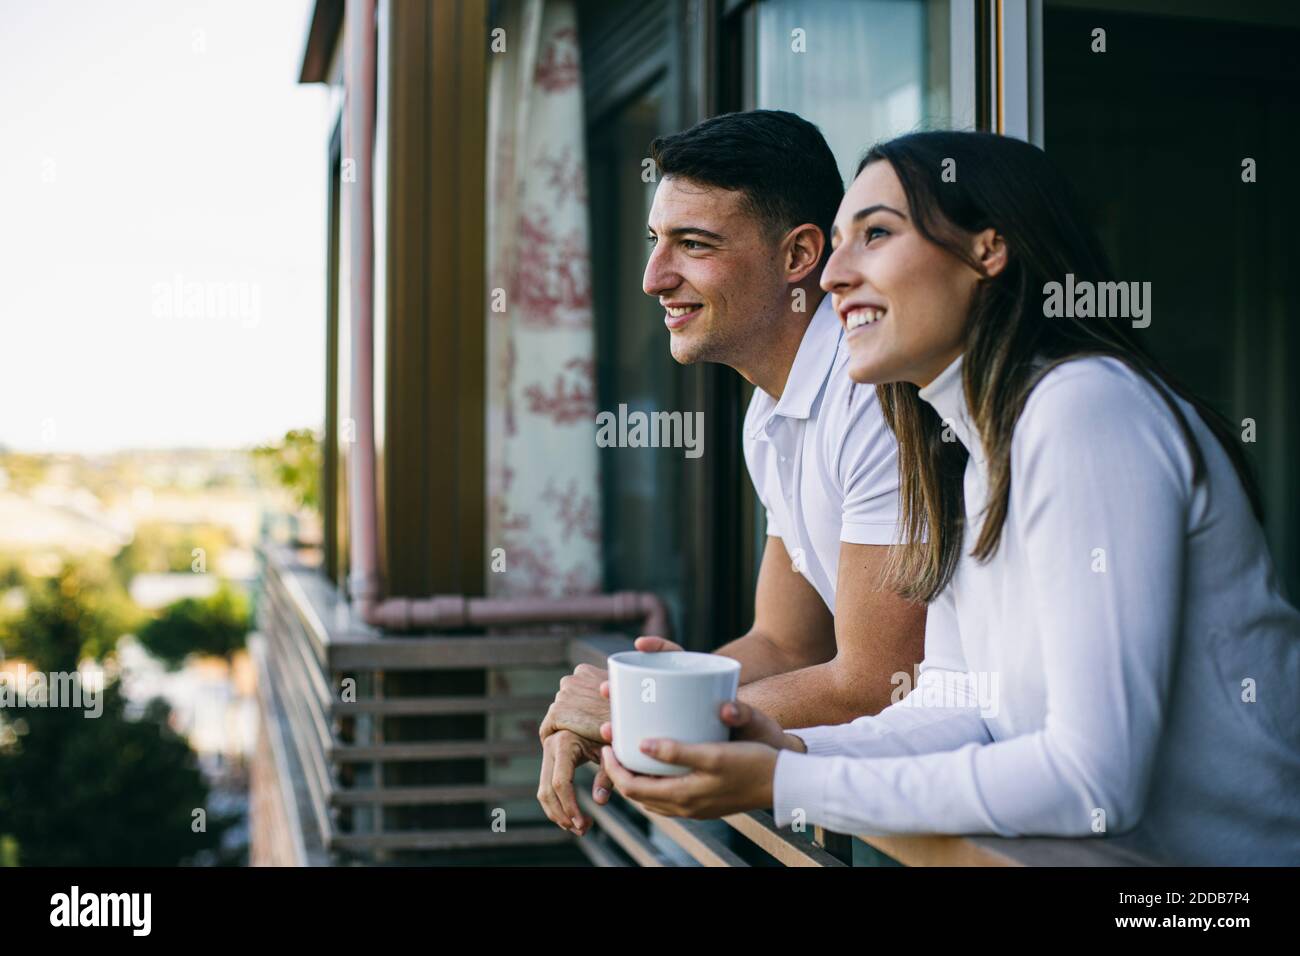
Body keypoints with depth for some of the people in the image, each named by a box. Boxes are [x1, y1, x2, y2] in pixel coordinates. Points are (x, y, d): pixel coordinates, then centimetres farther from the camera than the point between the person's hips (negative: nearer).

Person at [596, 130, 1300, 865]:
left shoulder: (1085, 409, -20)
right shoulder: (956, 449, 6)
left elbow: (1095, 779, -24)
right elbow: (964, 711, 2)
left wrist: (783, 787, -22)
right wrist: (791, 748, -15)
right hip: (1110, 854, 6)